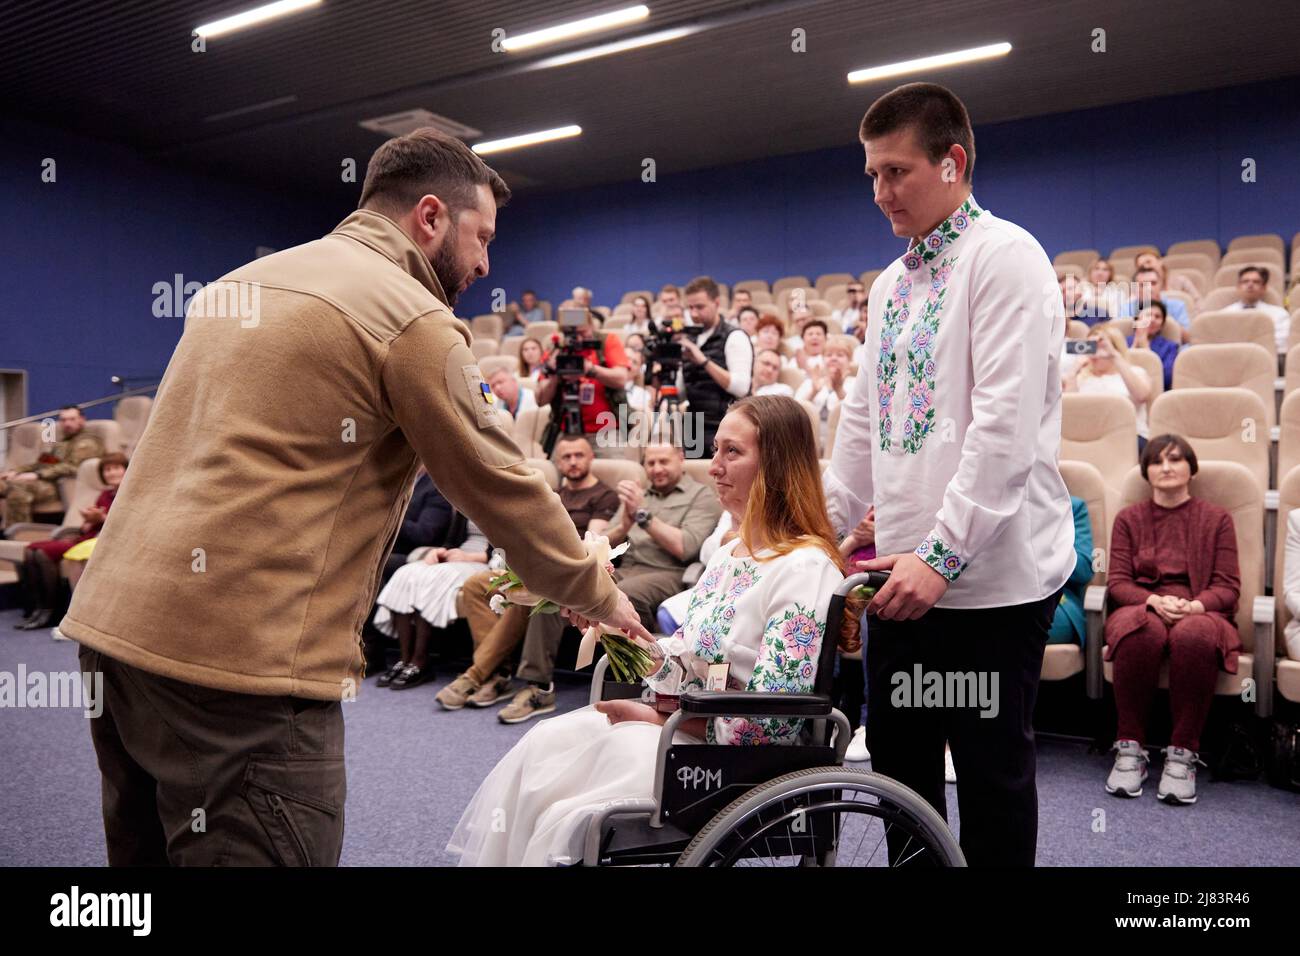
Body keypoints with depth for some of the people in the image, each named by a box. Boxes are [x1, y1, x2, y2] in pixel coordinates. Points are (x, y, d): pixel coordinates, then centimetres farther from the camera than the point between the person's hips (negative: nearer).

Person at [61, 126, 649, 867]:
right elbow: (503, 488, -4)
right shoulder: (412, 317, -8)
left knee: (154, 849, 20)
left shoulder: (245, 282, 18)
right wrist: (601, 597, 9)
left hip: (115, 621, 9)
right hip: (241, 654, -9)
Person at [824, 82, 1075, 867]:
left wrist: (944, 556, -22)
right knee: (899, 761, 16)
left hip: (991, 575, -7)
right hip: (905, 571, 7)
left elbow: (1006, 426, -19)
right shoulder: (889, 284, 14)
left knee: (994, 775, 8)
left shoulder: (1005, 256, -9)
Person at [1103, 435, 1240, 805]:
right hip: (1142, 607, 1)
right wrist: (1154, 601, -16)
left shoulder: (1216, 518, 12)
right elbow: (1117, 582, 6)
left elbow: (1228, 587, 5)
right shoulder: (1129, 518, 15)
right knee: (1141, 631, -38)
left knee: (1194, 634, -39)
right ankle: (1129, 748, -28)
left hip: (1200, 613, 0)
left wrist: (1194, 606, -18)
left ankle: (1183, 753, -28)